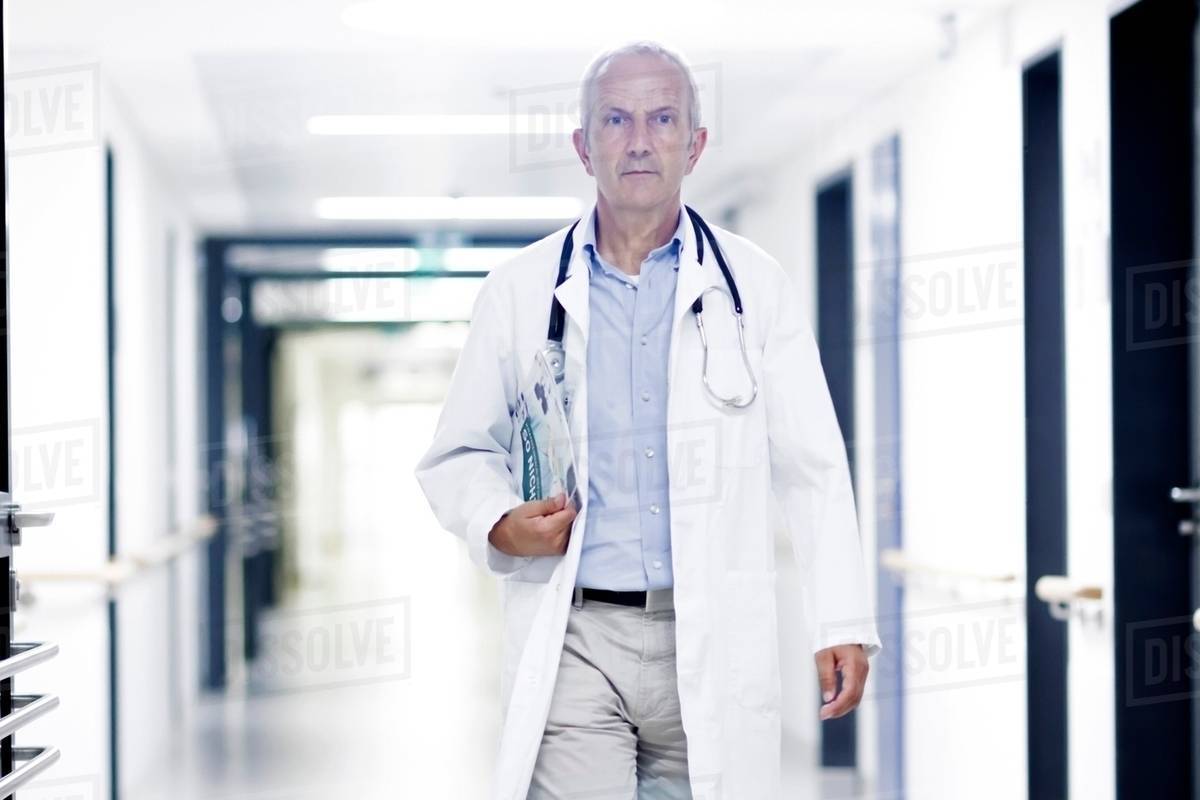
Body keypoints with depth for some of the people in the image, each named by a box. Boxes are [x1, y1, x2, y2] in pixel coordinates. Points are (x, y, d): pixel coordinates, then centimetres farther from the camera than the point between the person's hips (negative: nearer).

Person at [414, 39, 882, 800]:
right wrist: (498, 526, -7)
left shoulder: (756, 286, 7)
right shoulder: (519, 291, 8)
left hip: (712, 645, 1)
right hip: (575, 639, 0)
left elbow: (812, 468, 7)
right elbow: (458, 456, 14)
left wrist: (843, 623, 0)